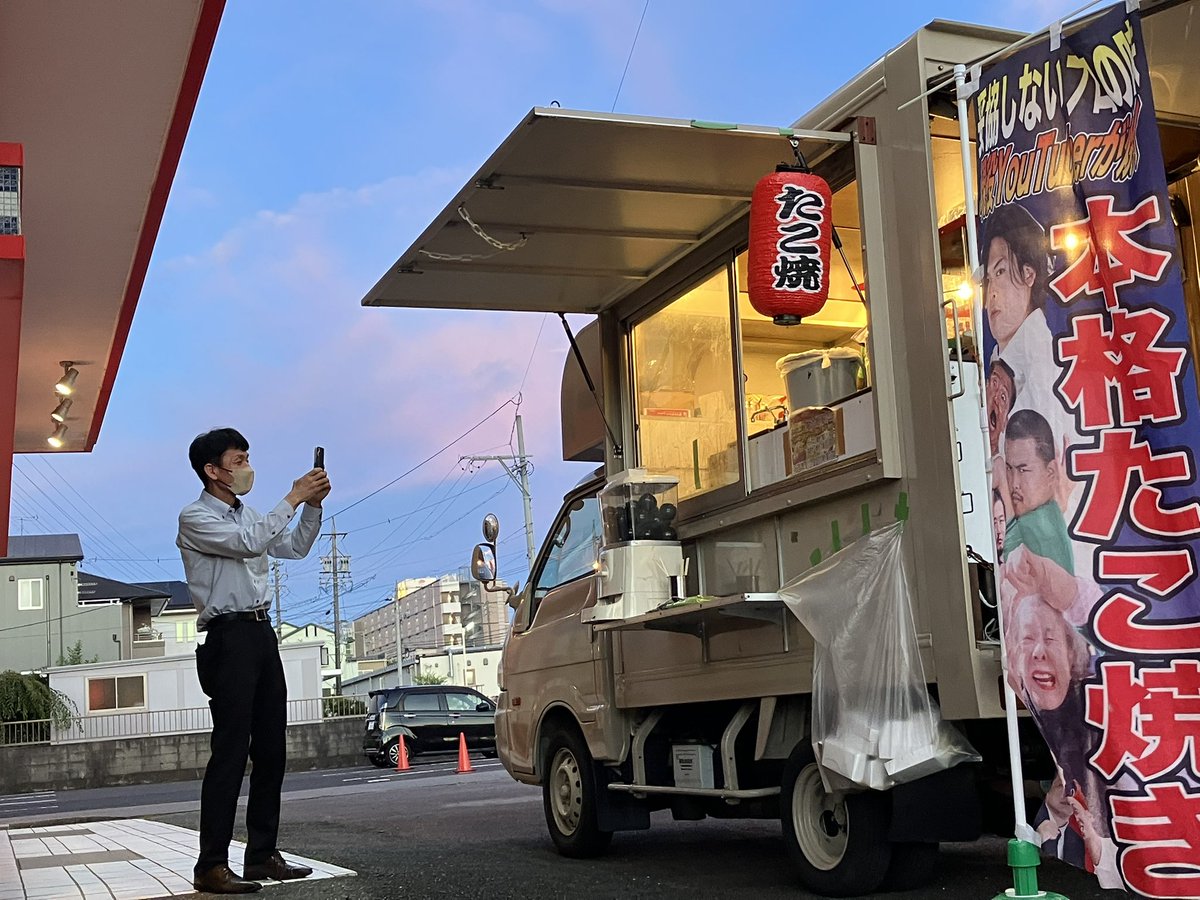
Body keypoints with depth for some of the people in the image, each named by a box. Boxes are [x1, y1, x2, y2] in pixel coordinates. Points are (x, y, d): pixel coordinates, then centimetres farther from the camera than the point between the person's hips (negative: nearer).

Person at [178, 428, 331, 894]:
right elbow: (251, 542, -19)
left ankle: (263, 855, 15)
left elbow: (296, 548, 22)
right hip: (229, 636, -8)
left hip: (262, 632, 8)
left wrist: (313, 504, 7)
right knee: (231, 751, -12)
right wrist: (293, 497, -14)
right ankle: (211, 866, -9)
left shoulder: (248, 515, 20)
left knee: (271, 750, 8)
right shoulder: (195, 518, -6)